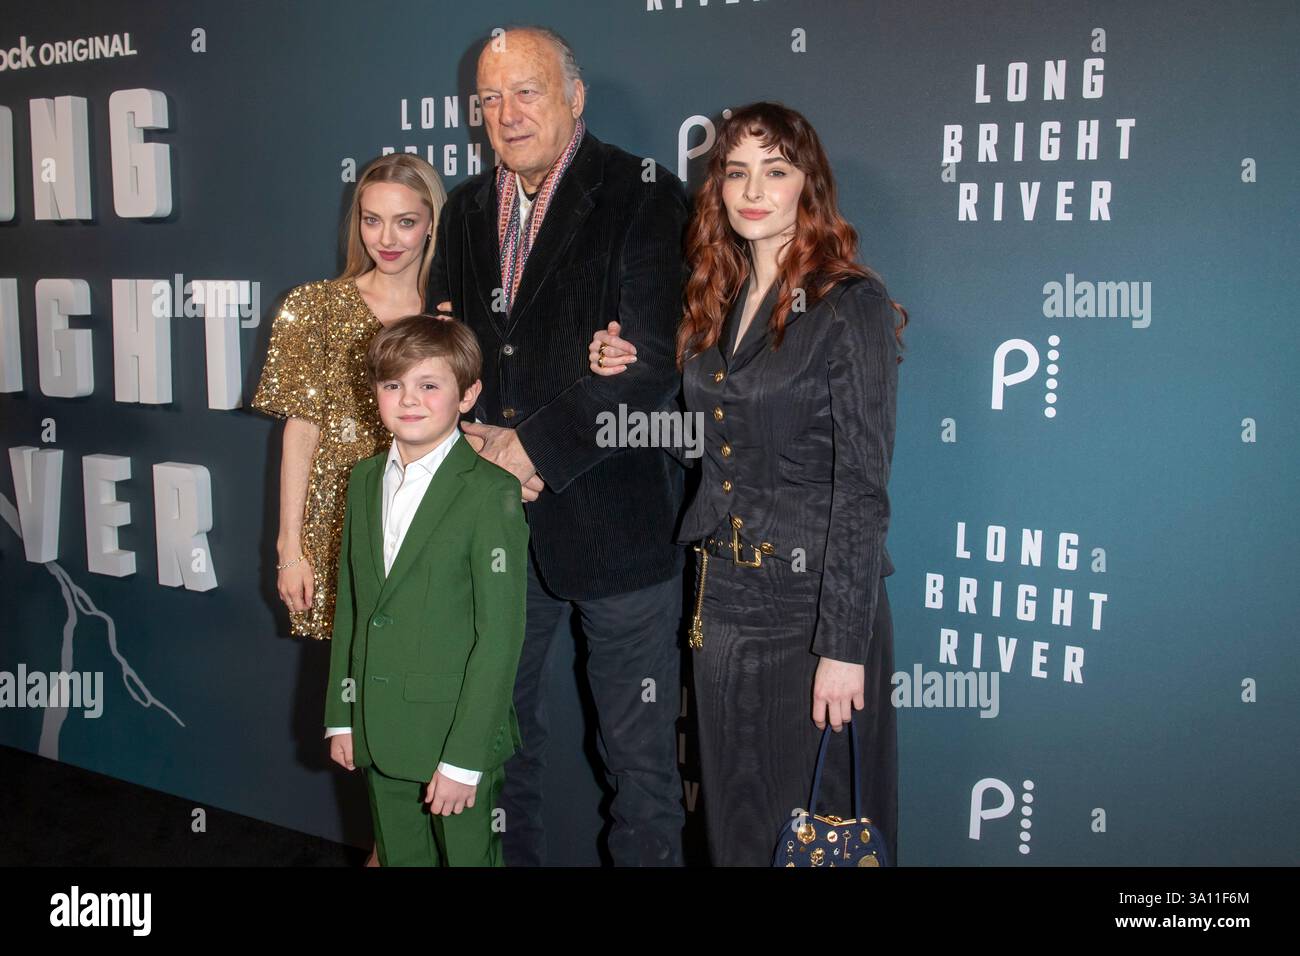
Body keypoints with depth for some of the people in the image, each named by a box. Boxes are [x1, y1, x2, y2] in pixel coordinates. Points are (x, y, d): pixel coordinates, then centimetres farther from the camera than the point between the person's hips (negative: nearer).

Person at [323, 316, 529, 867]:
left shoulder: (490, 492, -14)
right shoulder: (365, 481, 6)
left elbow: (500, 632, -16)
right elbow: (350, 605, 12)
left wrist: (465, 758, -16)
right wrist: (341, 717, 11)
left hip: (455, 736, -5)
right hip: (377, 734, 6)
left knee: (465, 854, 8)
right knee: (398, 856, 18)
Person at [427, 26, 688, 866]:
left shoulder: (645, 197, -7)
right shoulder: (467, 210, 12)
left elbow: (649, 362, -16)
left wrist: (538, 449, -16)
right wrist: (484, 438, -7)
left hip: (616, 519, -5)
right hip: (497, 521, 6)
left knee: (639, 753, 6)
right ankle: (512, 857, 38)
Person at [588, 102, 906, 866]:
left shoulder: (852, 306, -12)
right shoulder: (716, 302, 8)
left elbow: (862, 487, -15)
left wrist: (843, 645, -18)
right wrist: (626, 371, 3)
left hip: (809, 604, -6)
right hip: (723, 597, 6)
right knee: (734, 817, 18)